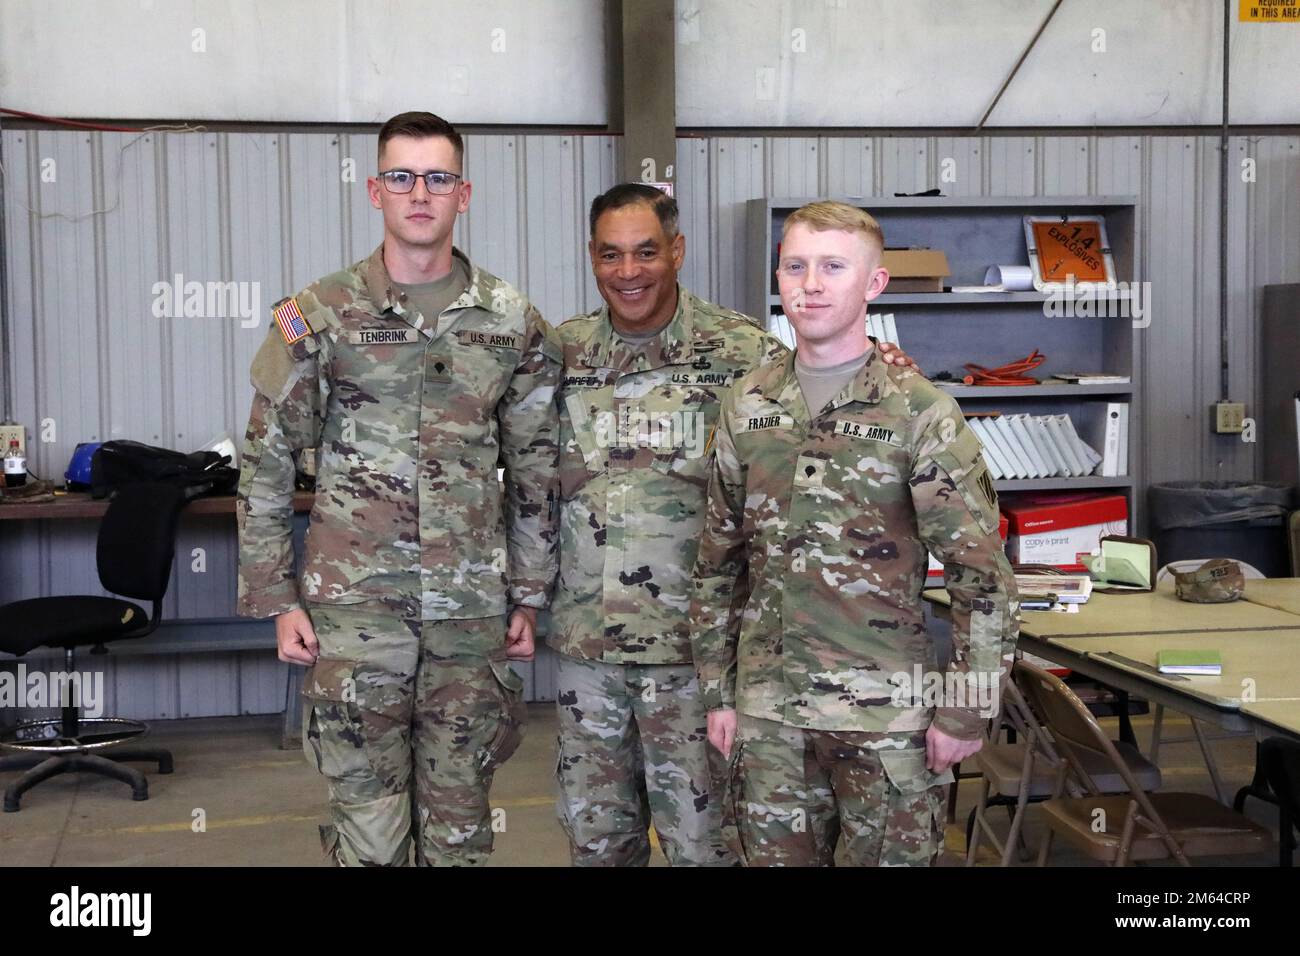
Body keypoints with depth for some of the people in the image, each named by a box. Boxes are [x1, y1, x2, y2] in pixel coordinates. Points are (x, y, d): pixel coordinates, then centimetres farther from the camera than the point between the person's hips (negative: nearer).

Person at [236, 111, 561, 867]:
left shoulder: (514, 322, 4)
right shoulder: (318, 317, -2)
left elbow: (535, 470, 9)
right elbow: (267, 465, 1)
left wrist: (530, 596, 7)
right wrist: (278, 600, -2)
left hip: (473, 606, 2)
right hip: (353, 604, -2)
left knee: (460, 818, 12)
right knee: (368, 824, 5)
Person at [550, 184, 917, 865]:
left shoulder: (744, 351, -6)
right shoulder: (563, 352, 4)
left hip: (693, 642, -3)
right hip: (583, 641, 4)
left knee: (701, 839, 6)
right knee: (594, 837, 17)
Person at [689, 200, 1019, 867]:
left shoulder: (920, 412, -7)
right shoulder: (746, 407, 5)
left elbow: (982, 573, -8)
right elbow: (717, 561, 11)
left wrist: (966, 710, -9)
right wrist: (717, 691, 9)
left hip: (888, 710, -3)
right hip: (768, 709, 3)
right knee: (773, 854, 12)